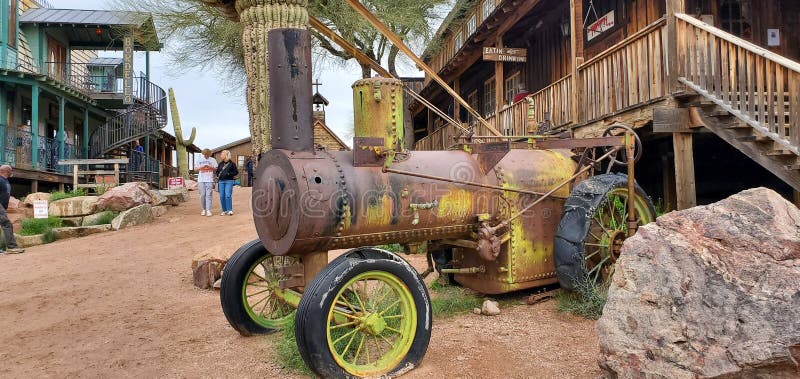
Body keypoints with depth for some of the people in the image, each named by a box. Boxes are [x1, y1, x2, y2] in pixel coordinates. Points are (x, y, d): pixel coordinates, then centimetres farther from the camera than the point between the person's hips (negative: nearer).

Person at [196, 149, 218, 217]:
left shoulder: (213, 160, 8)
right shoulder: (199, 160, 13)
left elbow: (216, 169, 8)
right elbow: (196, 169, 14)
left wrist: (211, 167, -11)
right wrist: (201, 167, -6)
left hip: (209, 180, -2)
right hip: (201, 180, 2)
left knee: (208, 195, -9)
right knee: (202, 195, 0)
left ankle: (208, 210, -11)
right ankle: (203, 209, 10)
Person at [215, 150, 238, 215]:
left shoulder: (231, 164, 0)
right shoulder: (220, 164, 15)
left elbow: (236, 172, 0)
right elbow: (217, 171, 27)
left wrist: (229, 174, -12)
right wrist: (218, 175, 8)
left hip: (229, 181, -5)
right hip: (221, 181, 5)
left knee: (228, 195, -13)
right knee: (222, 196, 2)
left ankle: (230, 210, -8)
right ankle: (224, 210, 11)